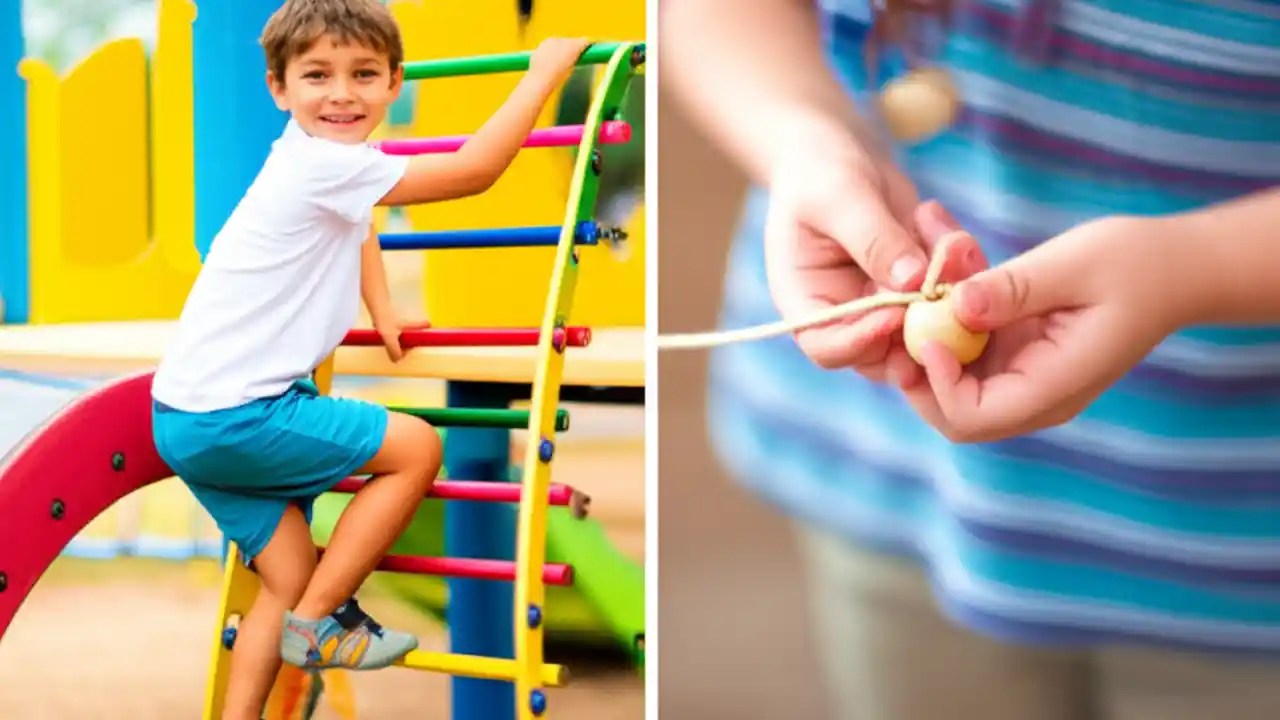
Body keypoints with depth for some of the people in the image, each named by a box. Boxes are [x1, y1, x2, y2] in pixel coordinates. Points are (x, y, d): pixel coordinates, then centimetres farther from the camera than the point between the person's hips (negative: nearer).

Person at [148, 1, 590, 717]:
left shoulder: (325, 159, 11)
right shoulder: (325, 163, -18)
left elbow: (359, 221, 37)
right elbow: (476, 169, -21)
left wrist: (382, 310, 32)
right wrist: (546, 68, -10)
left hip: (193, 416, 9)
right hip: (231, 416, -9)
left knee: (290, 578, 10)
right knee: (417, 447, -3)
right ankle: (317, 622, 5)